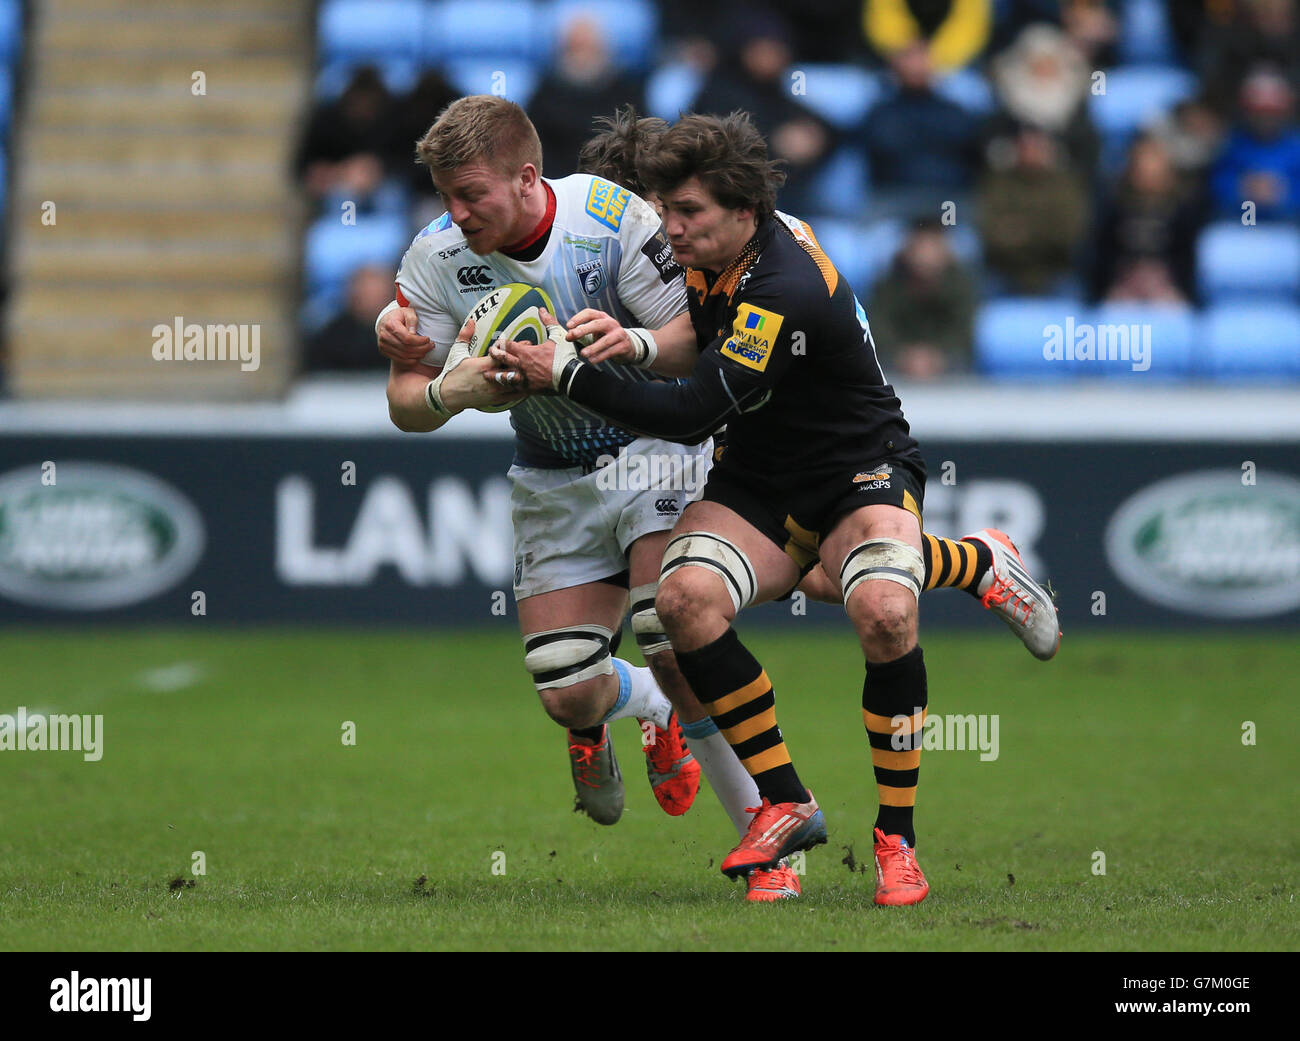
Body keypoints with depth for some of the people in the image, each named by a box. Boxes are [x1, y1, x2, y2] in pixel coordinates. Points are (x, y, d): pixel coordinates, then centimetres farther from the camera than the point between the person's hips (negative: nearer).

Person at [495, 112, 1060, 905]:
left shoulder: (787, 291, -28)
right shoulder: (714, 249, -2)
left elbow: (692, 415, -29)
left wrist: (567, 374, -26)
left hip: (862, 473, -7)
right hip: (760, 483, 7)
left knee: (885, 611, -35)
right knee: (685, 595, -23)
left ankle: (897, 839, -18)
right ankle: (786, 804, -11)